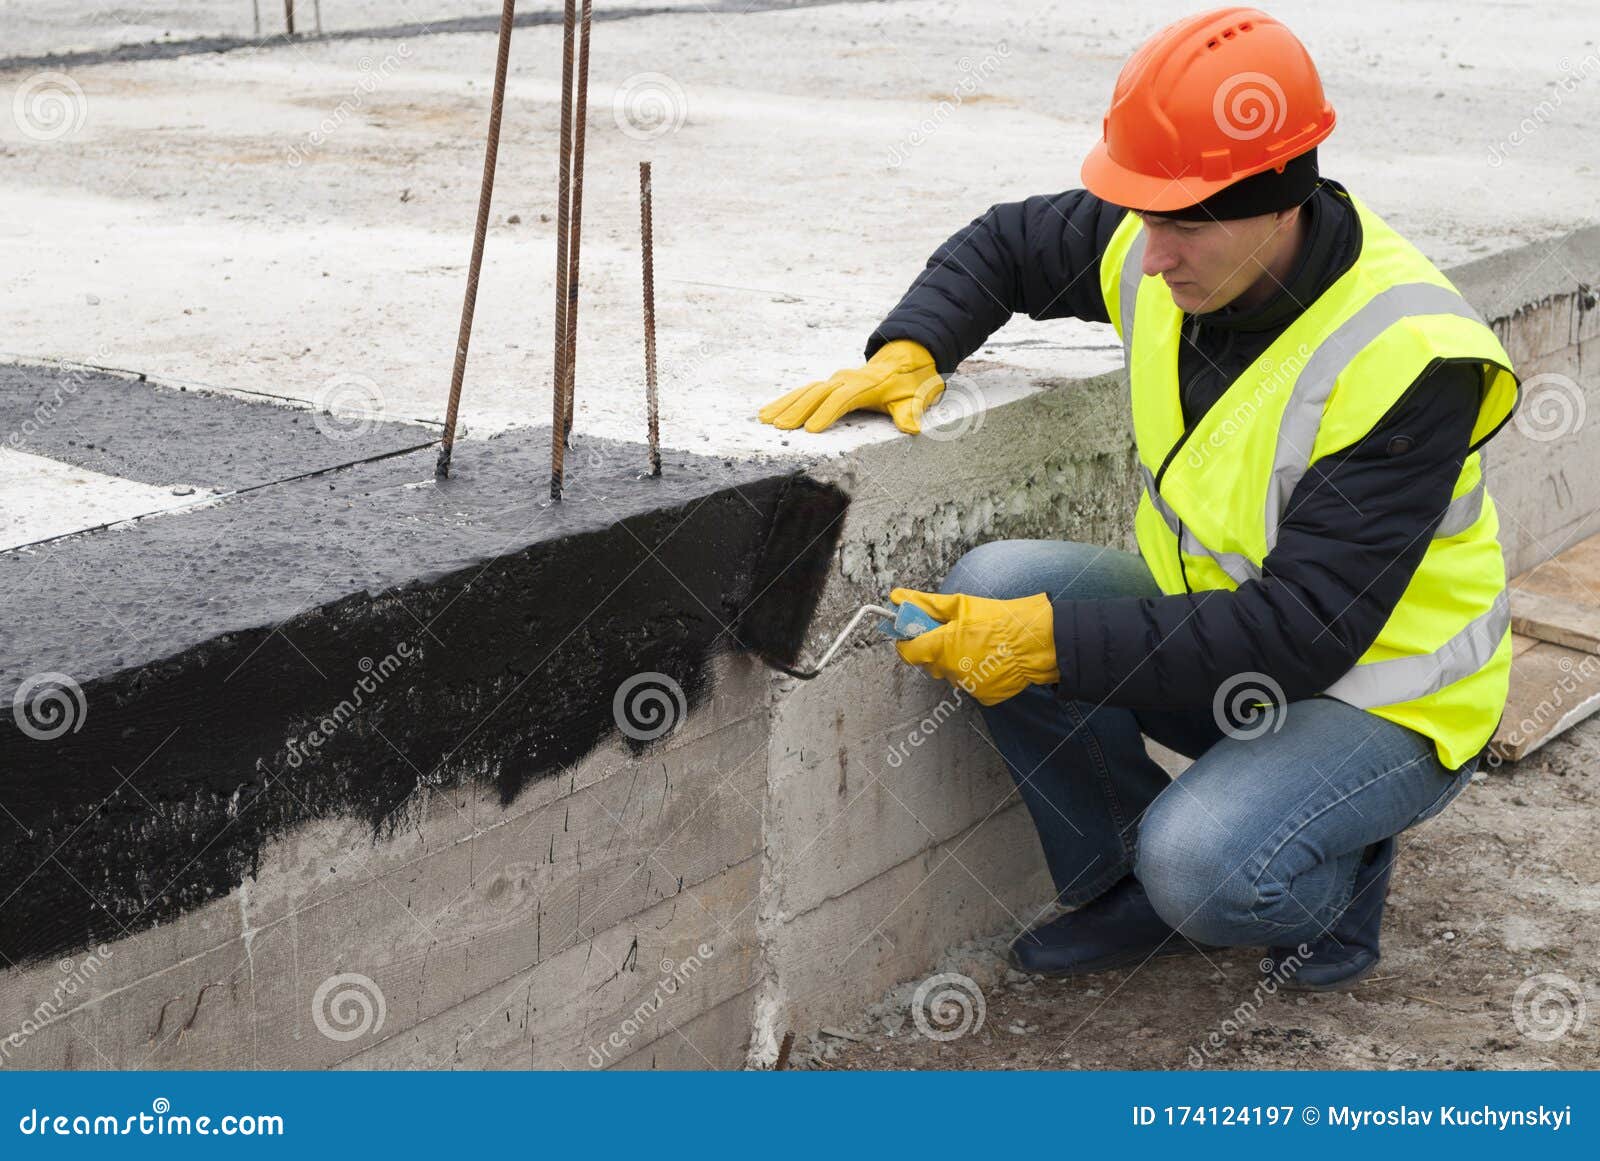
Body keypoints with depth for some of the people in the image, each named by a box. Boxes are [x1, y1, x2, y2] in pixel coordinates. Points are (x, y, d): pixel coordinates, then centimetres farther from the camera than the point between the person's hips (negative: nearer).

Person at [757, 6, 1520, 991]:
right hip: (1213, 620, 7)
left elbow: (1305, 633, -33)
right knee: (993, 585, -16)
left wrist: (1049, 643, -36)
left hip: (1381, 697, -7)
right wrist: (908, 354, -10)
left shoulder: (1403, 358, -31)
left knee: (1204, 868, -33)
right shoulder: (1162, 253, -10)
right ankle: (1135, 882, 2)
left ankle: (1338, 874, 5)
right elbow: (1004, 245, 11)